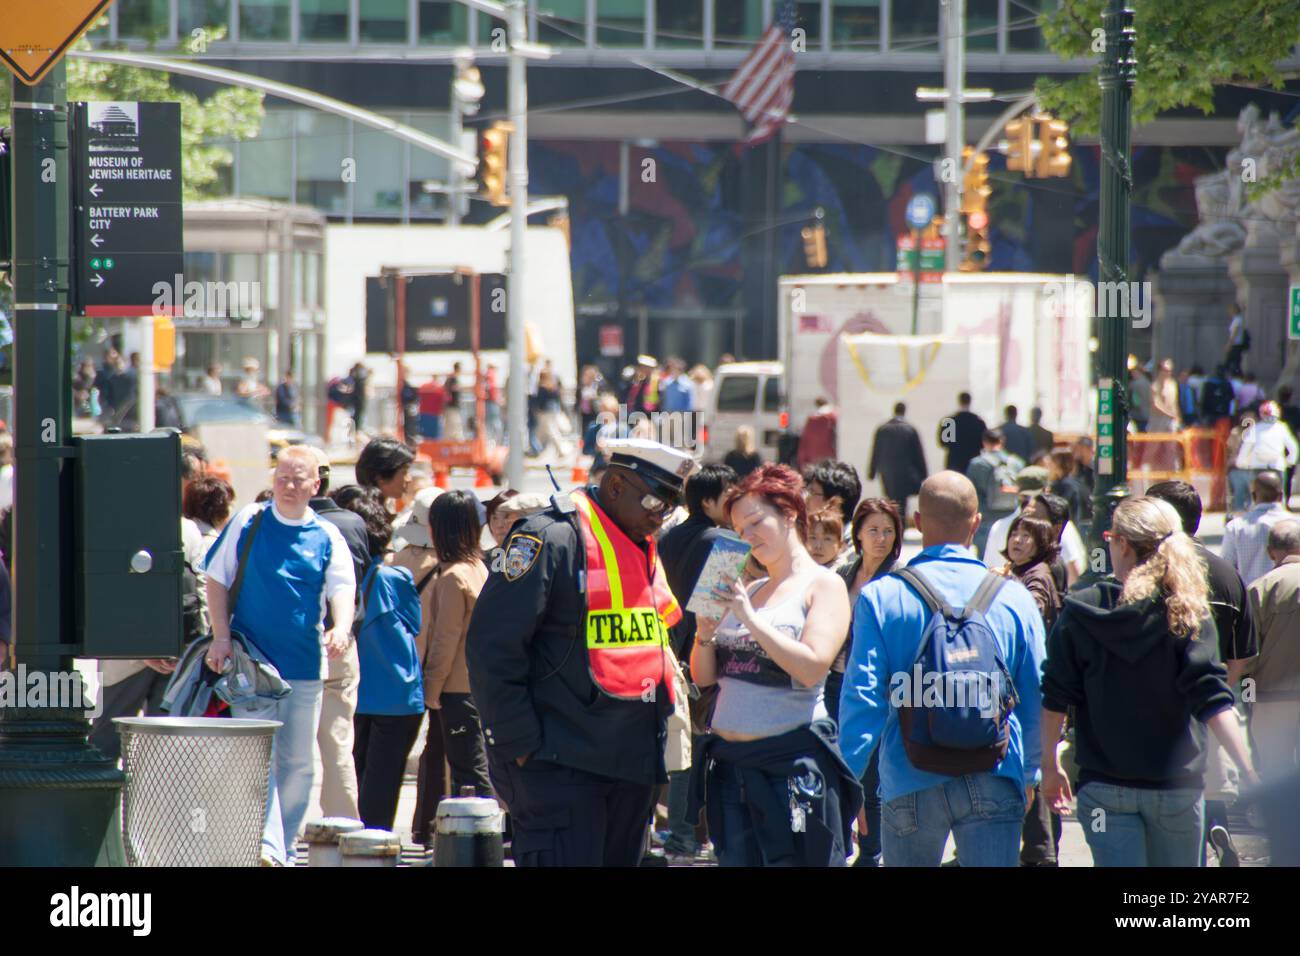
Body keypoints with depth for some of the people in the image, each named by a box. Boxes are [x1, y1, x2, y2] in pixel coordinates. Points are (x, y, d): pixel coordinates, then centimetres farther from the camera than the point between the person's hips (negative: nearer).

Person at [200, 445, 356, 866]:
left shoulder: (327, 538, 4)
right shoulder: (248, 522, 1)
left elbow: (342, 589, -5)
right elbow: (217, 579, 4)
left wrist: (341, 627, -27)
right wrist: (221, 637, -7)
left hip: (305, 664, 3)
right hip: (253, 658, -3)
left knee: (299, 762, 10)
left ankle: (284, 845, 22)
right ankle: (266, 846, -22)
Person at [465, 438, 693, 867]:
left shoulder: (645, 551, 17)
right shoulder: (552, 539, -11)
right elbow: (492, 647, -15)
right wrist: (521, 746, -16)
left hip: (632, 765, 9)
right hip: (561, 764, -9)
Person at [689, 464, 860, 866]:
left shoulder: (823, 585, -1)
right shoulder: (748, 591, 17)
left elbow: (813, 666, -16)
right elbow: (703, 676, 17)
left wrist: (751, 620, -16)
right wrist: (705, 633, -3)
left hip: (792, 757, -6)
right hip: (731, 760, 6)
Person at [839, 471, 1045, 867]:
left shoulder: (881, 597, -4)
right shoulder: (1014, 598, 1)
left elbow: (862, 698, -5)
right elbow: (1036, 699, 8)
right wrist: (1030, 774, 21)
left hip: (911, 787, 0)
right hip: (994, 786, 0)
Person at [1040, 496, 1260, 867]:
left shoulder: (1082, 611, -3)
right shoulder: (1187, 613, -6)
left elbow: (1054, 700, -1)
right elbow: (1212, 701, -13)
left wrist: (1050, 766, 10)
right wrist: (1250, 771, -14)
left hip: (1105, 787, 0)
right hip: (1177, 786, 0)